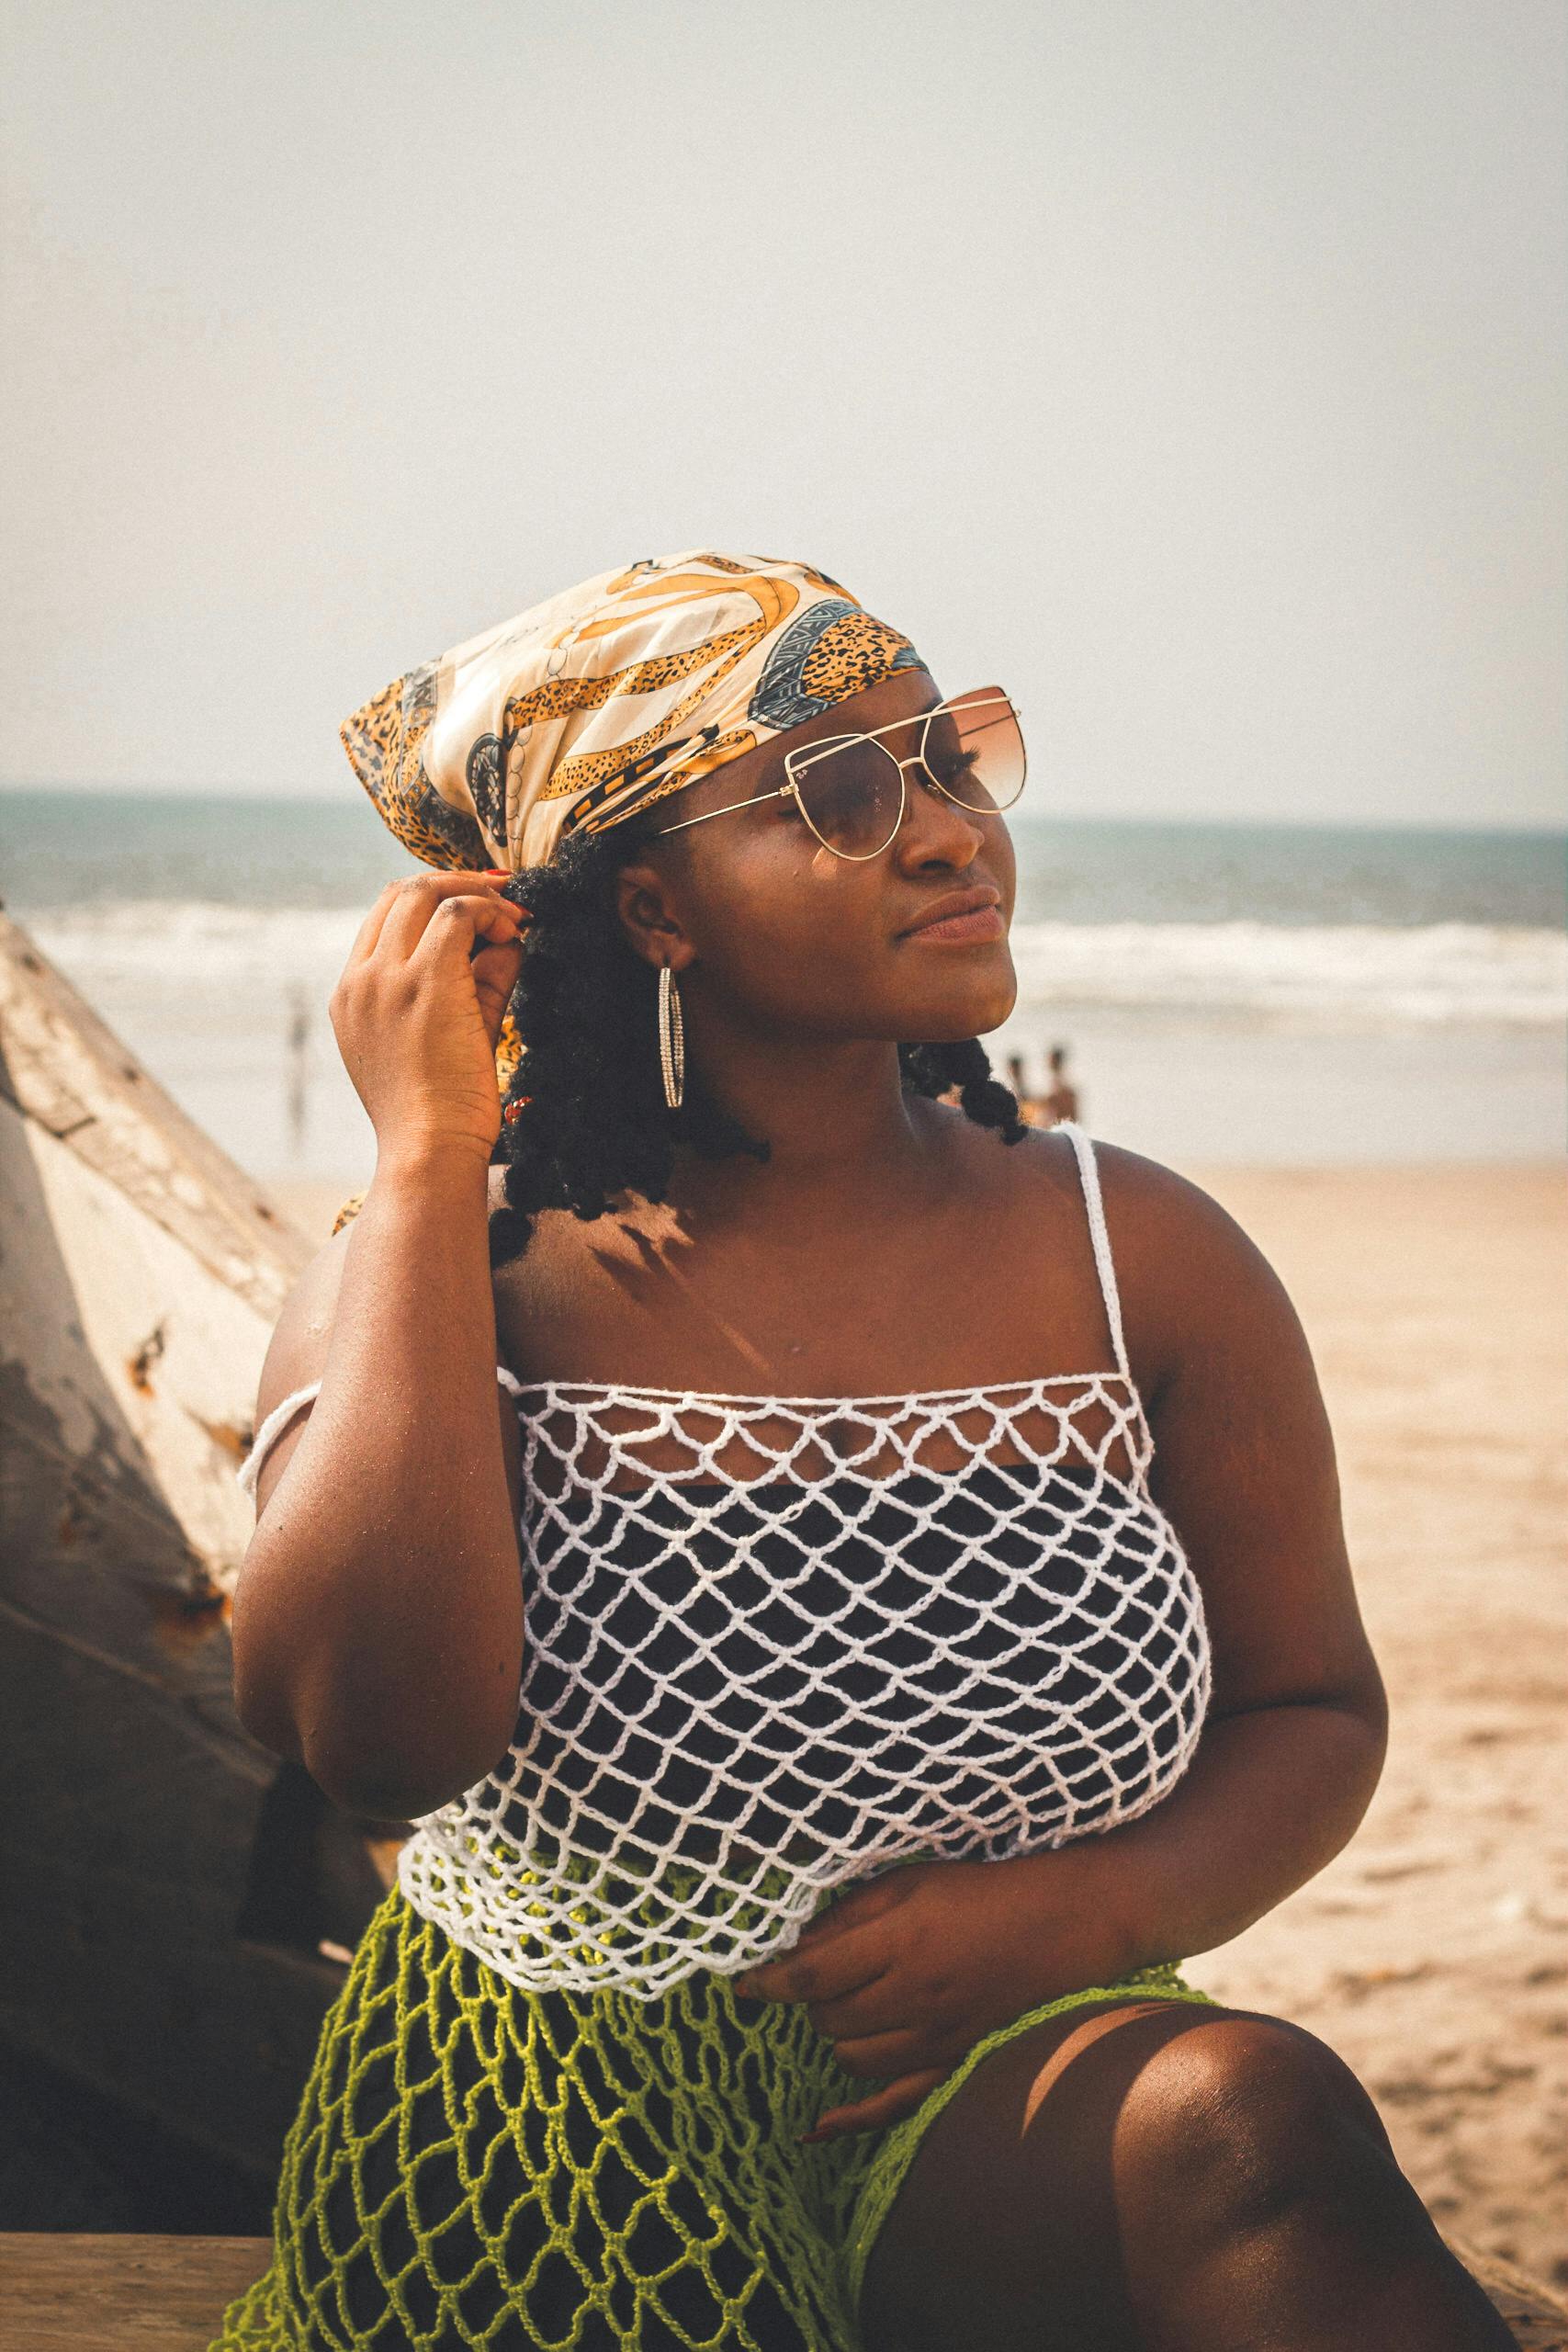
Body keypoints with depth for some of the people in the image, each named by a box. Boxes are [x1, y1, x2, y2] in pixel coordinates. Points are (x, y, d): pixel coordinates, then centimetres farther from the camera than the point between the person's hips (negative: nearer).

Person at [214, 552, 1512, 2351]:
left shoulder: (1140, 1257, 0)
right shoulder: (435, 1272, -5)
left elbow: (1316, 1711, 9)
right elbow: (377, 1728, -24)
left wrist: (1077, 1914, -12)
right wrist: (431, 1161, -19)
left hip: (1003, 2092, 2)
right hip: (547, 2121, -1)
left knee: (1256, 2122, -29)